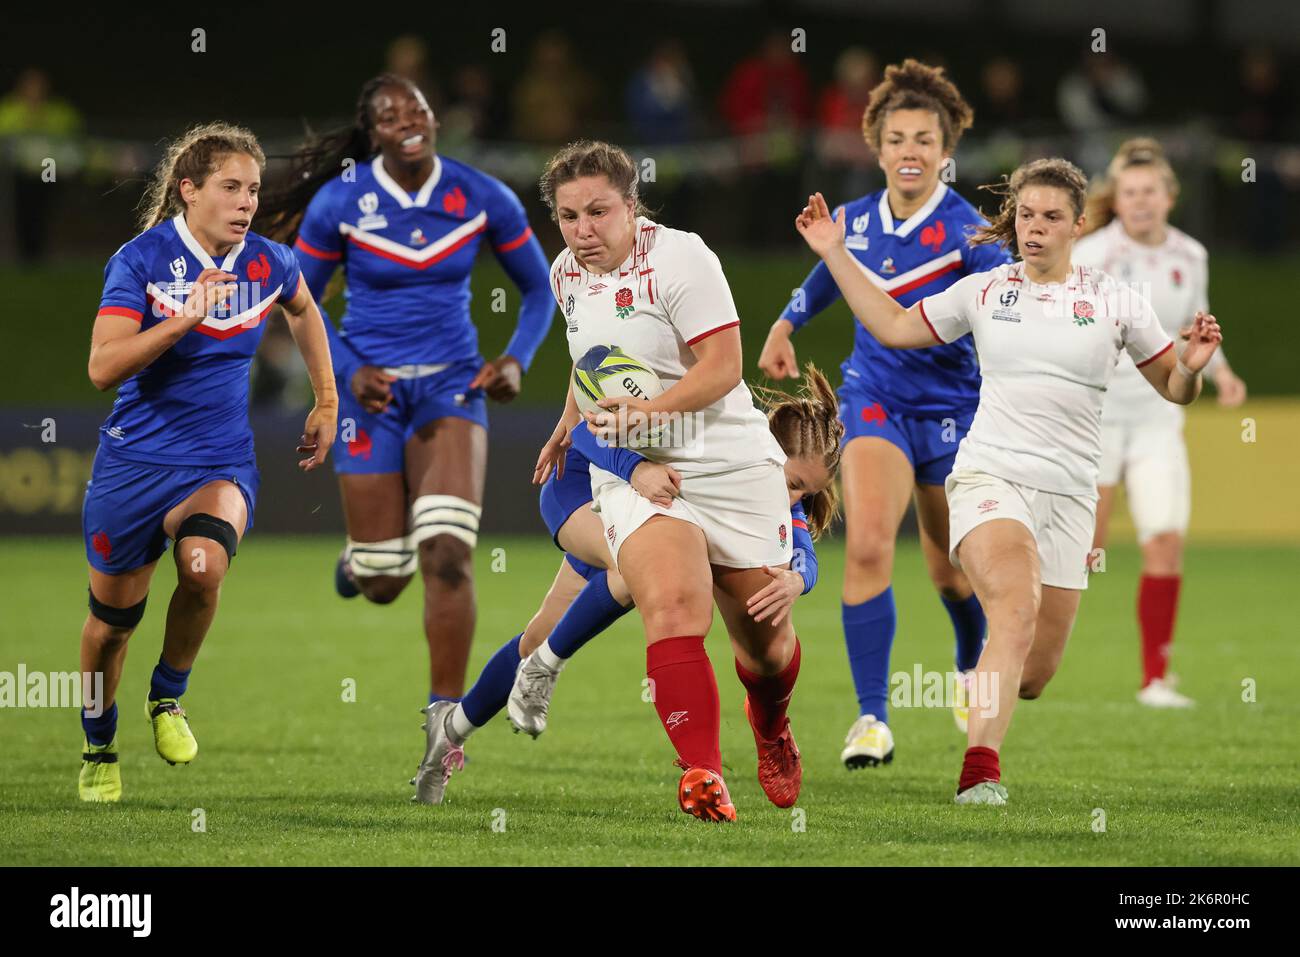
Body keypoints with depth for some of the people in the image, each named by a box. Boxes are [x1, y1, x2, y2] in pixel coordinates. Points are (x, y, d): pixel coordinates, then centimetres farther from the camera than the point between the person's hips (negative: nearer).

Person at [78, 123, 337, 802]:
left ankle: (168, 697, -2)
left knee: (204, 566, -30)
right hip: (135, 460, -1)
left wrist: (326, 401, 23)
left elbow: (304, 311, 24)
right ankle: (99, 750, 36)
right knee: (112, 619, 8)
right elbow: (102, 367, -24)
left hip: (221, 464, 1)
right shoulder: (141, 260, -13)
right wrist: (181, 320, -33)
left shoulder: (268, 264, -2)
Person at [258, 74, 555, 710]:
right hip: (372, 388, 0)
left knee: (447, 553, -20)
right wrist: (348, 372, -12)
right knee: (382, 584, 3)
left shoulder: (482, 198, -5)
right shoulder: (338, 203, -9)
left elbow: (538, 289, 8)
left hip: (452, 383, 0)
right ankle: (361, 556, 43)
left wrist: (516, 359, -9)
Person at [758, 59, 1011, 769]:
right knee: (866, 544, -21)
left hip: (951, 406, -2)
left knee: (949, 570, 13)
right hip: (875, 400, 2)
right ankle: (872, 718, -19)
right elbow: (830, 273, 23)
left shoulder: (963, 230, -15)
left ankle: (972, 665, 48)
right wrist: (785, 325, 28)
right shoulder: (857, 222, -1)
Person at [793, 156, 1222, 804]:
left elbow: (1173, 388, 12)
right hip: (990, 477, -2)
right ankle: (979, 774, -37)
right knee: (1018, 605, -31)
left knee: (1032, 676, 2)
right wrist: (835, 255, 13)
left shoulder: (1113, 301, 8)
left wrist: (1192, 366, -11)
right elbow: (894, 326, 17)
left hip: (1068, 495, 2)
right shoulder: (982, 292, 9)